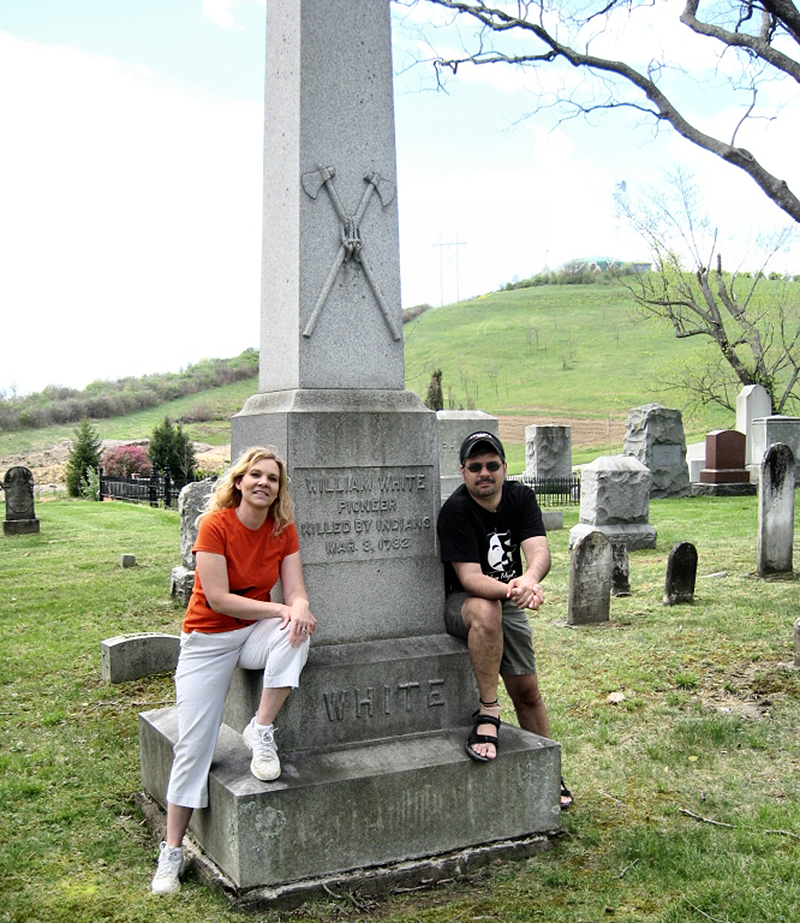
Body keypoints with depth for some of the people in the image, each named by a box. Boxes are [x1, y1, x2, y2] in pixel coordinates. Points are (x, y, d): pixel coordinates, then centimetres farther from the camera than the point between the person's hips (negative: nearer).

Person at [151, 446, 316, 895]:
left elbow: (296, 593, -6)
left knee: (297, 632, -31)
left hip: (256, 631, 4)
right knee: (194, 743, -5)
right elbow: (219, 598, -20)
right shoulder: (215, 524, -16)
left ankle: (261, 731, -17)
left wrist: (299, 609, -31)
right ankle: (172, 851, 8)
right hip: (208, 638, -3)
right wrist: (280, 609, -24)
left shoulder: (284, 530, -3)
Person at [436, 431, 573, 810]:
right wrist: (509, 590, -47)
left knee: (527, 691, 5)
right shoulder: (455, 510, -20)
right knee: (486, 610, -39)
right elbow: (470, 578, -27)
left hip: (509, 607, 5)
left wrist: (528, 580, -44)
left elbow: (539, 550, -20)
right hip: (459, 604, -5)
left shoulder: (520, 497, -5)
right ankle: (488, 712, -27)